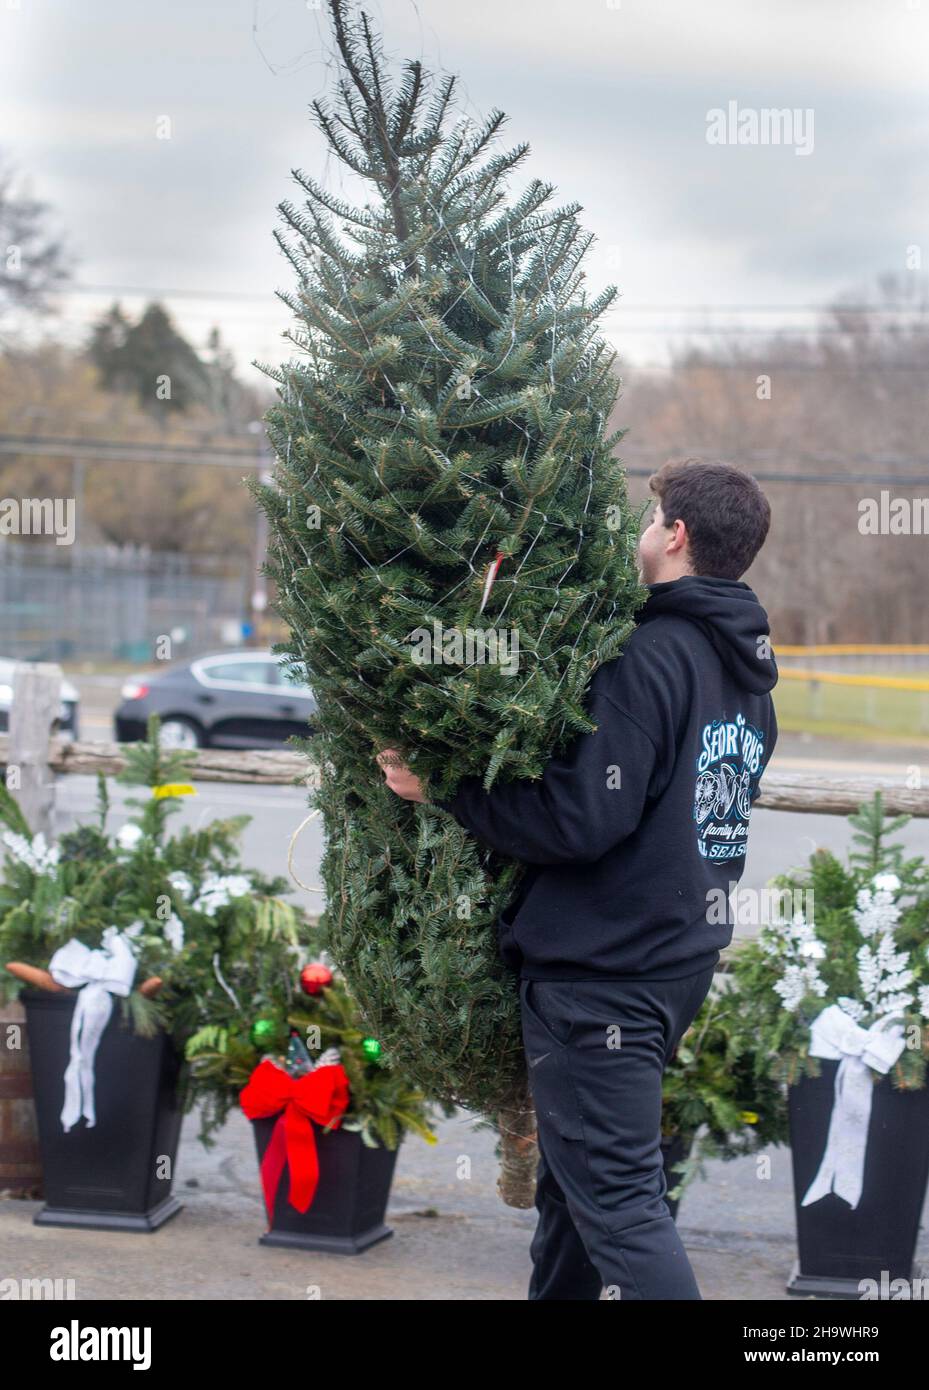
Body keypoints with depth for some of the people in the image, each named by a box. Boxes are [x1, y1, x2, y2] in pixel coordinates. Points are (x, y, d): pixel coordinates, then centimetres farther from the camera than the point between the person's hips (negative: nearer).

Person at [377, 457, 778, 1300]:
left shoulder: (651, 657, -18)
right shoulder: (748, 671, 12)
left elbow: (579, 820, -24)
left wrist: (442, 788, -14)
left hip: (604, 971, -9)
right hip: (683, 956, 9)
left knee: (618, 1200, -8)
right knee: (575, 1175, 21)